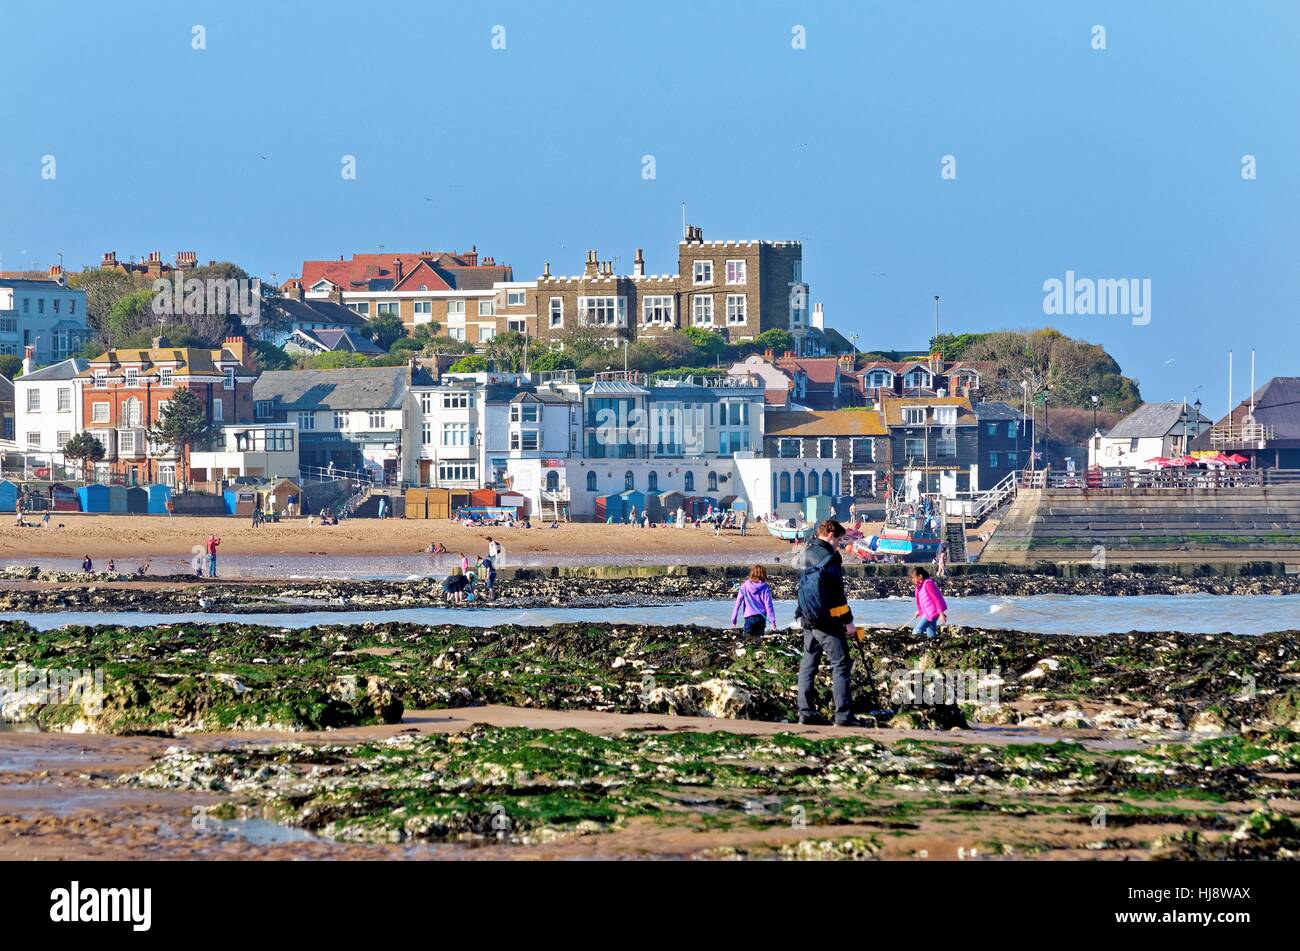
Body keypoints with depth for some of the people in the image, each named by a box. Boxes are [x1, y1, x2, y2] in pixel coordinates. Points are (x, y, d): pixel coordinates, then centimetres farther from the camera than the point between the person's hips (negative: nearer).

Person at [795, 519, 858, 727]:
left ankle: (806, 712, 9)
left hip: (808, 621, 8)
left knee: (808, 665, 11)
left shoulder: (808, 554, 11)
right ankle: (843, 716, -9)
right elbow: (837, 594, -15)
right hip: (828, 622, -8)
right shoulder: (829, 558, -14)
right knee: (840, 665, -5)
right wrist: (848, 621, -11)